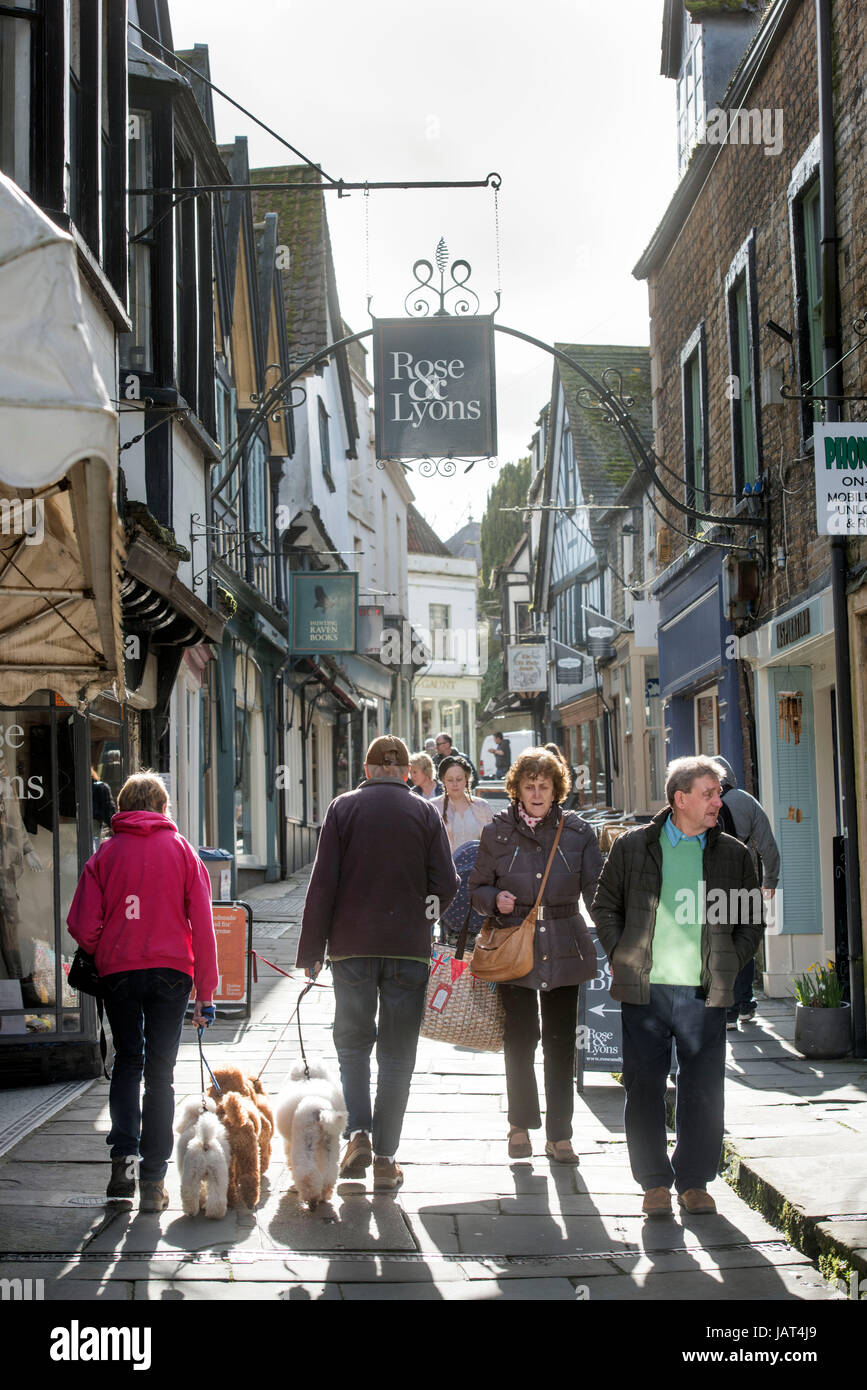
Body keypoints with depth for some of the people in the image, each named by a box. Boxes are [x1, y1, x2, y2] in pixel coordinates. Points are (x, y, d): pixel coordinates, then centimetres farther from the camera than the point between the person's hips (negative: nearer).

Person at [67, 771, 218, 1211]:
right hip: (171, 969, 0)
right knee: (160, 1073, 6)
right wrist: (206, 990, 3)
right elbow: (202, 925, -1)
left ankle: (124, 1154, -2)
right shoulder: (182, 850, 3)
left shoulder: (106, 853, 2)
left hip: (118, 972, 0)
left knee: (127, 1062, 17)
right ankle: (153, 1179, 4)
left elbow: (82, 926, -3)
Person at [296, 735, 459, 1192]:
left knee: (352, 1042, 15)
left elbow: (322, 883, -3)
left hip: (351, 946, 0)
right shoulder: (425, 813, 1)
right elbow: (446, 884, -2)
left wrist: (311, 950, 1)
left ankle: (358, 1133, -2)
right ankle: (385, 1157, 6)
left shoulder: (343, 808, 0)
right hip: (409, 948, 0)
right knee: (397, 1052, 6)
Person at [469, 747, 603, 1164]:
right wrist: (495, 900, -12)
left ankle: (559, 1134, 13)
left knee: (560, 1043, 4)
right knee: (520, 1040, 2)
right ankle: (521, 1125, 22)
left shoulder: (577, 831, 2)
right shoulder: (497, 832, 2)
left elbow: (596, 890, 3)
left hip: (564, 950, 0)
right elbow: (477, 888, 10)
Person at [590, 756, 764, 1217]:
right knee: (644, 1087, 4)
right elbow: (604, 906, 12)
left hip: (705, 993, 1)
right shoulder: (632, 846, 3)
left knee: (703, 1090, 3)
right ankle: (655, 1181, 16)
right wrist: (622, 957, 3)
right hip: (645, 990, -1)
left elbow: (751, 920, 15)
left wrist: (729, 965, 5)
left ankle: (695, 1180, 17)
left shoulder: (734, 854, 6)